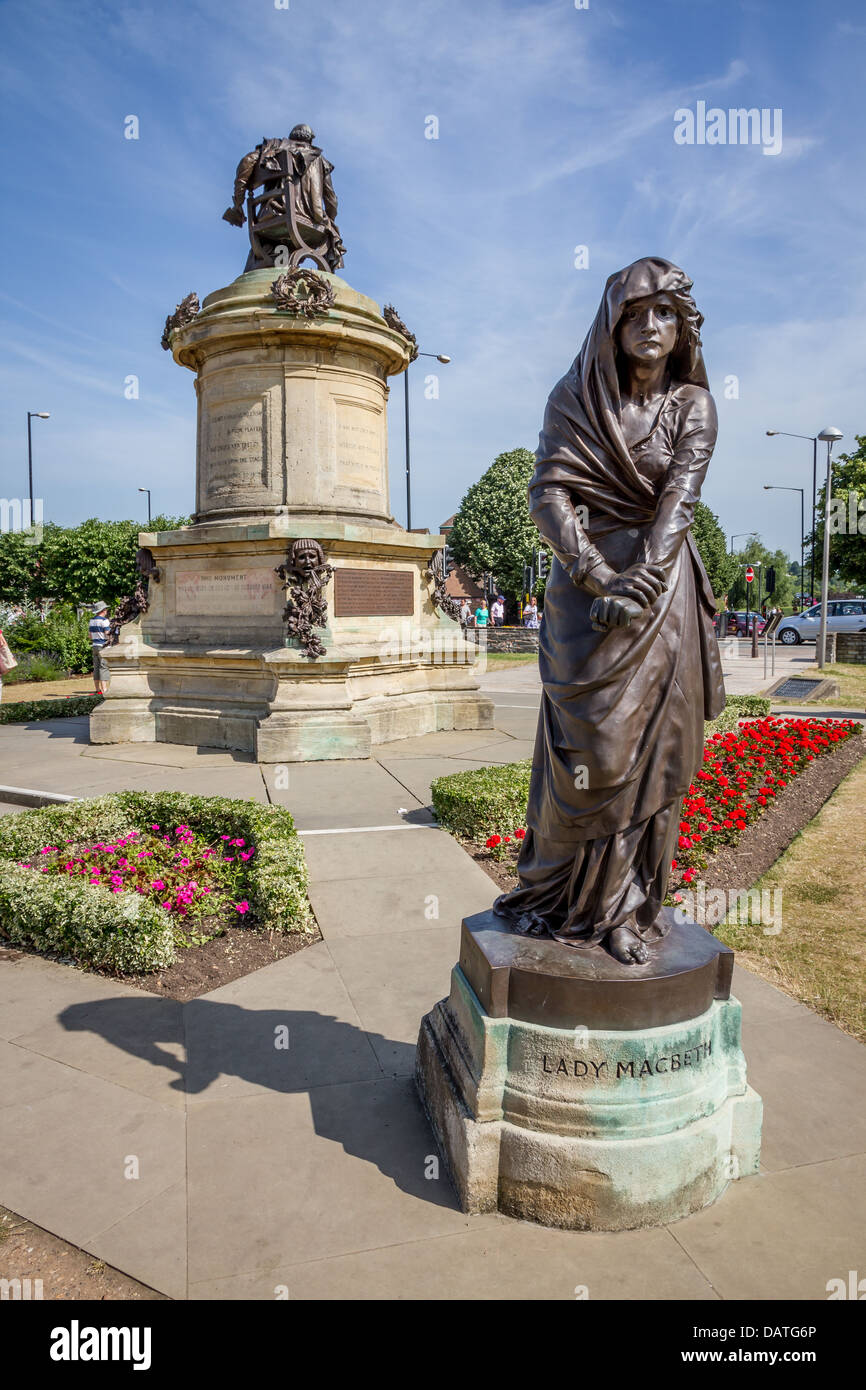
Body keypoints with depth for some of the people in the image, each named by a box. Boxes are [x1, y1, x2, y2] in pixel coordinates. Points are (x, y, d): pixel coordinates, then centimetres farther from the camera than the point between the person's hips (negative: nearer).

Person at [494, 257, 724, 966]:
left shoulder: (693, 404, 5)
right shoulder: (574, 397, 2)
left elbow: (680, 497, -7)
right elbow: (548, 493, -7)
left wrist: (641, 582, -21)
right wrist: (602, 577, -18)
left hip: (662, 578, 2)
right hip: (587, 576, -1)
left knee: (653, 744, 0)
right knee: (585, 741, -4)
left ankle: (629, 905, 10)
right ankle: (567, 895, 13)